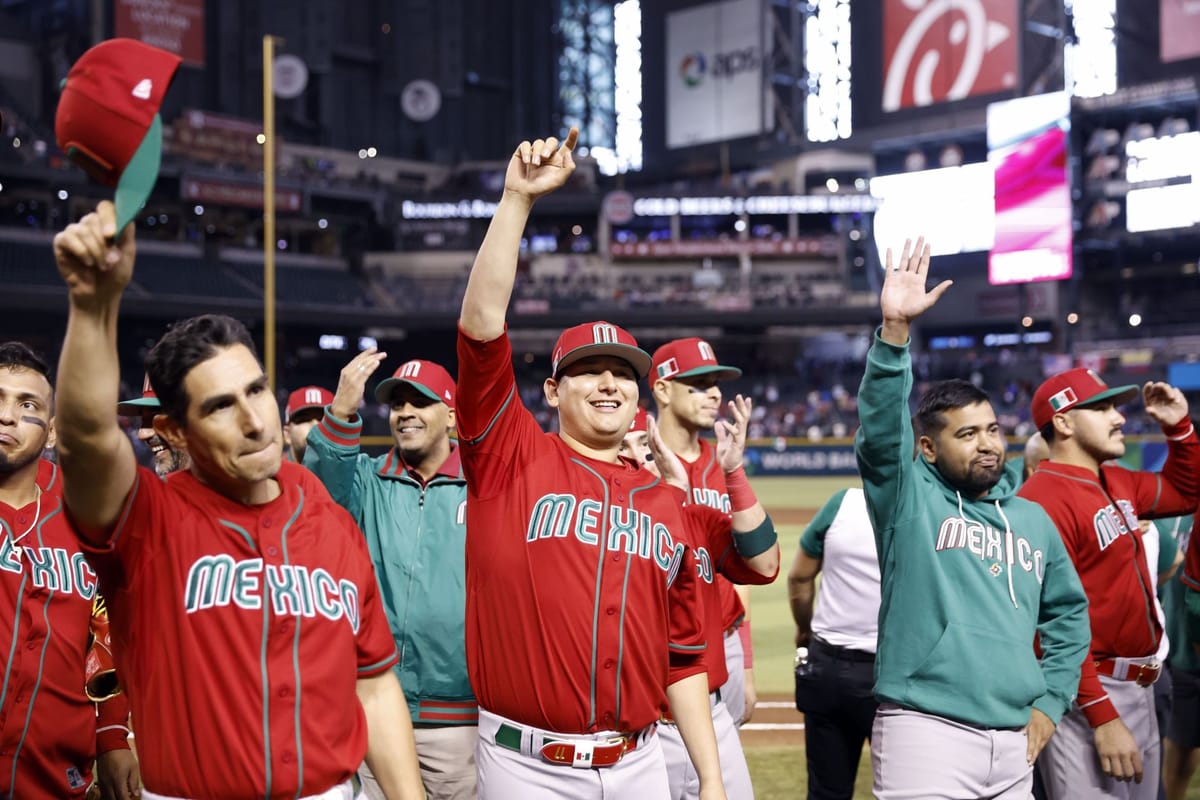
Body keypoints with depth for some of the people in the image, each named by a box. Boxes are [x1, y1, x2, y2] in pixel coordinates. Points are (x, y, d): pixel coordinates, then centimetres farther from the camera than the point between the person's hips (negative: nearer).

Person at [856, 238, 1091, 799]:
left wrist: (1050, 704, 13)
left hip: (1015, 748, 6)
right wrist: (894, 329, -29)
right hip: (927, 733, -5)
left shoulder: (1034, 520, 15)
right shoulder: (908, 497, 0)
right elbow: (881, 423, -17)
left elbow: (1069, 614, 24)